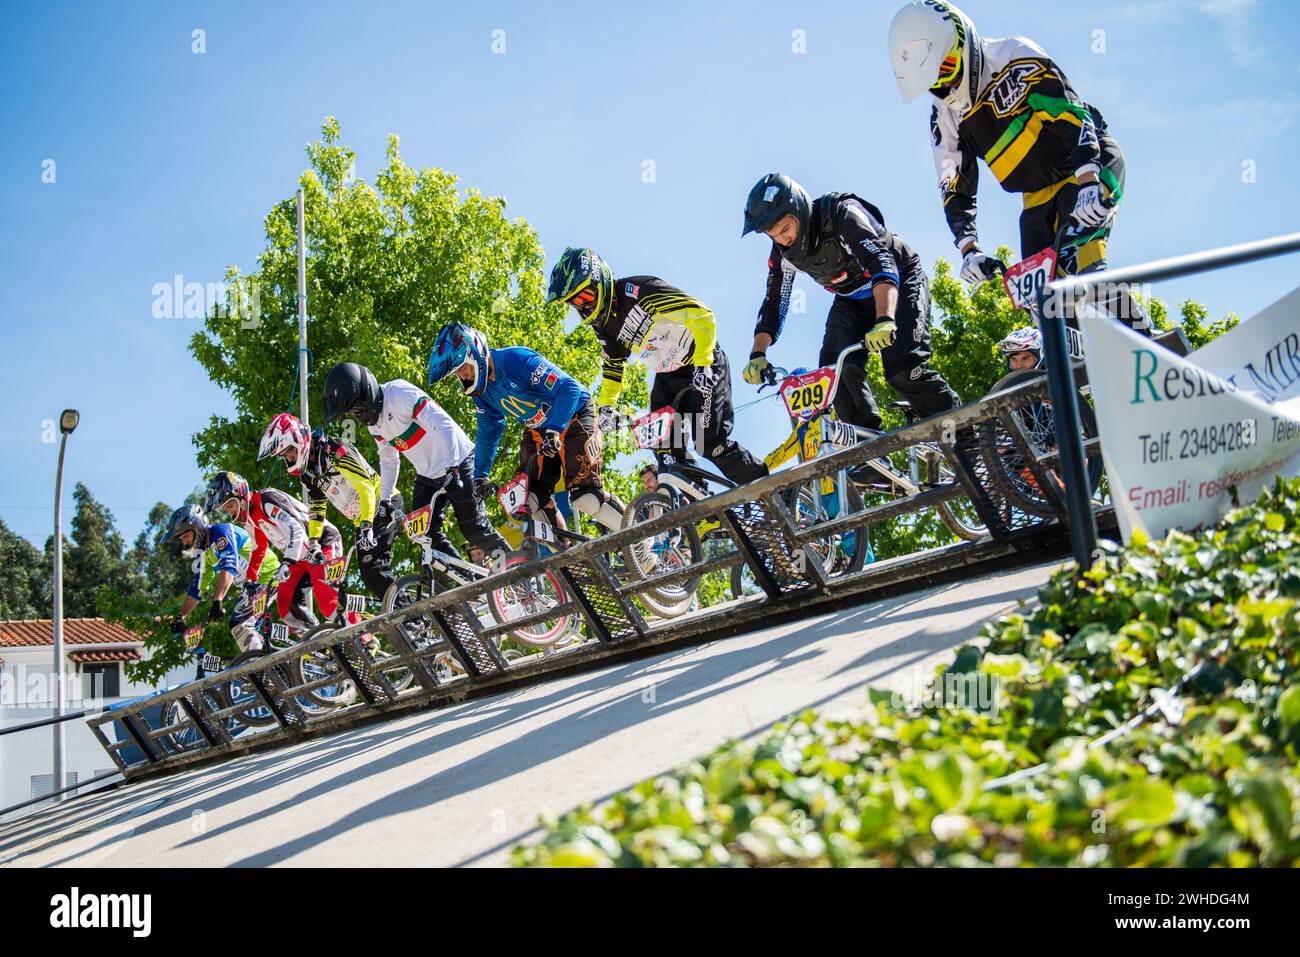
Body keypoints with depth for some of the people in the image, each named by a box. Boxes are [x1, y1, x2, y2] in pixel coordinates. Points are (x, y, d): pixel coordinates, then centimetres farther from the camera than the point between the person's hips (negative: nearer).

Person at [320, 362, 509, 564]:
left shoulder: (398, 393, -23)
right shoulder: (373, 421, 3)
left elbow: (444, 424, -29)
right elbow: (388, 460, 16)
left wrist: (451, 469, -35)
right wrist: (384, 499, 11)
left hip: (457, 463, -8)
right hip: (428, 475, 8)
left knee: (473, 528, -5)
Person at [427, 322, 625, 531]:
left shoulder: (516, 359, -28)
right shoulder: (481, 389, -3)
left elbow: (569, 388, -33)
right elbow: (487, 432, 13)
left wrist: (554, 430, -42)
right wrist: (479, 475, 10)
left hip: (573, 416, -8)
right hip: (538, 430, 8)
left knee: (585, 497, -20)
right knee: (529, 498, -10)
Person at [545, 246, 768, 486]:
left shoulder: (637, 292, -25)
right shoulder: (603, 325, 1)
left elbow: (702, 316, -30)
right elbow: (613, 367, 16)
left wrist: (703, 364, -35)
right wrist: (606, 406, 2)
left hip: (704, 369, -8)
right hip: (667, 377, 8)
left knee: (709, 441, -16)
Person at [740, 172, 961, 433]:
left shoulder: (842, 212, -31)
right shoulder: (783, 252, -13)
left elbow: (880, 260, -43)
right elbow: (773, 302, -8)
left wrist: (884, 321, -58)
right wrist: (757, 355, -24)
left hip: (898, 282, -6)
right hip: (852, 299, 6)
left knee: (904, 369, -25)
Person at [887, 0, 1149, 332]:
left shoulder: (1014, 58, -19)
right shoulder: (945, 117, -1)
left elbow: (1073, 113, -27)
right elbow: (956, 191, -1)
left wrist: (1088, 182, -39)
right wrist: (969, 250, -15)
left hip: (1092, 160, -6)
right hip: (1040, 196, 7)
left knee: (1076, 261, -27)